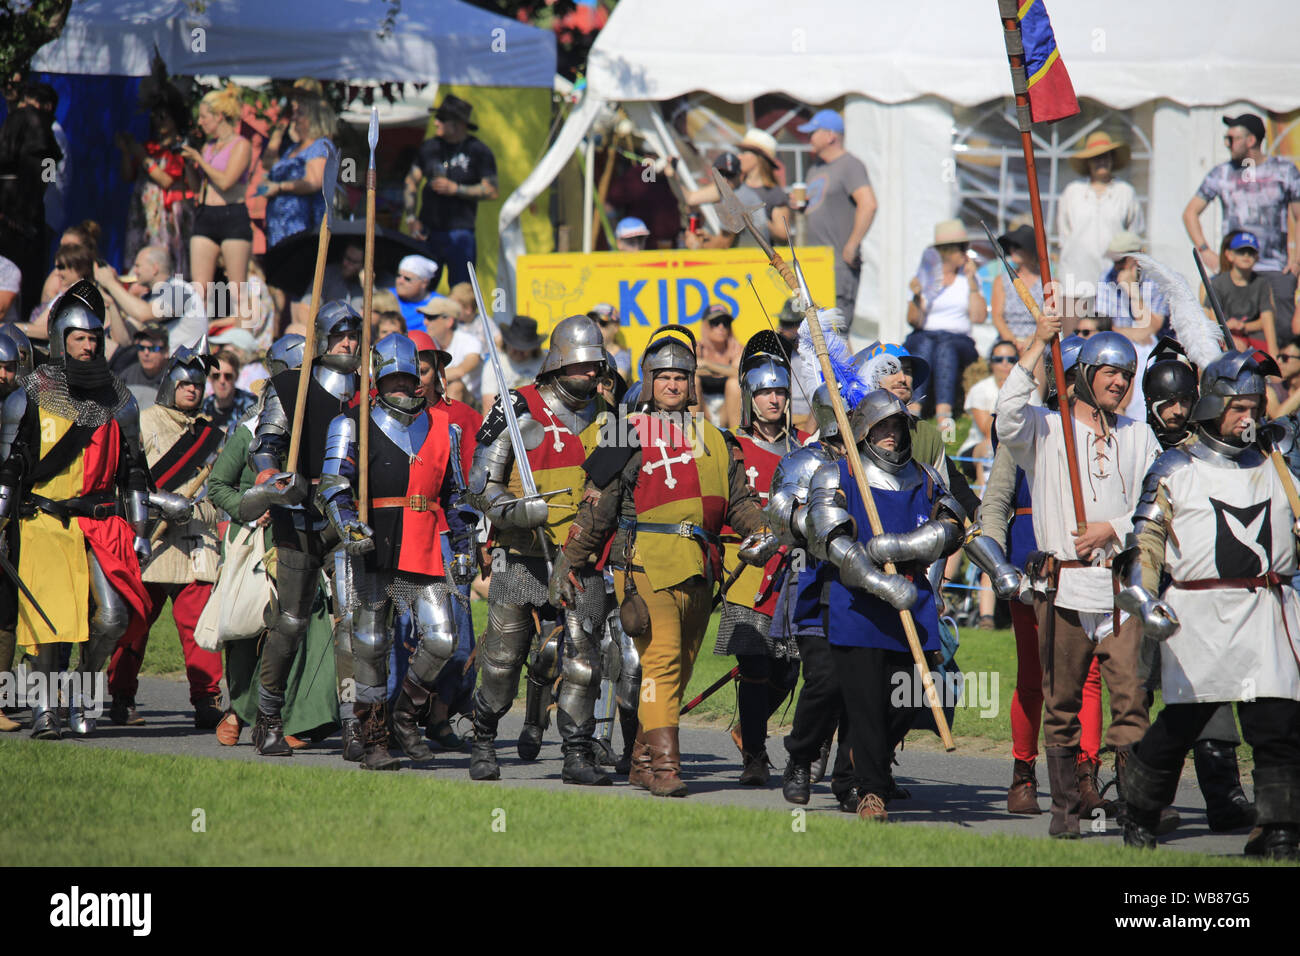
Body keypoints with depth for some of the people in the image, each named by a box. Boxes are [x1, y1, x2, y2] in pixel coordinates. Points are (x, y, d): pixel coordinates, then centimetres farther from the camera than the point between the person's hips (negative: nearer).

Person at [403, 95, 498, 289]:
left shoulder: (478, 151, -3)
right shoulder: (429, 147, 9)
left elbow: (491, 191, -7)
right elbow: (412, 181, 15)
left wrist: (455, 189, -14)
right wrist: (411, 218, 4)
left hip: (460, 232, -4)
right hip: (428, 230, 4)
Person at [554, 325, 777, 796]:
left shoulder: (711, 439, 19)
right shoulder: (628, 435, 4)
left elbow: (738, 497, 20)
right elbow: (596, 505, 5)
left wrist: (759, 532, 0)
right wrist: (568, 562, 2)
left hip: (699, 571, 6)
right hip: (647, 564, -6)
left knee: (679, 668, 10)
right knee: (661, 660, -16)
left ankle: (643, 761, 19)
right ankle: (664, 764, -20)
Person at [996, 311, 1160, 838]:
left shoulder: (1139, 437, 16)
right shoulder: (1045, 428, 6)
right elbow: (1008, 417, -17)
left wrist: (1113, 529, -6)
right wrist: (1038, 346, -15)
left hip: (1123, 586, 2)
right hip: (1064, 586, -2)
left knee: (1133, 699, -9)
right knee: (1061, 706, 2)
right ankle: (1065, 808, 9)